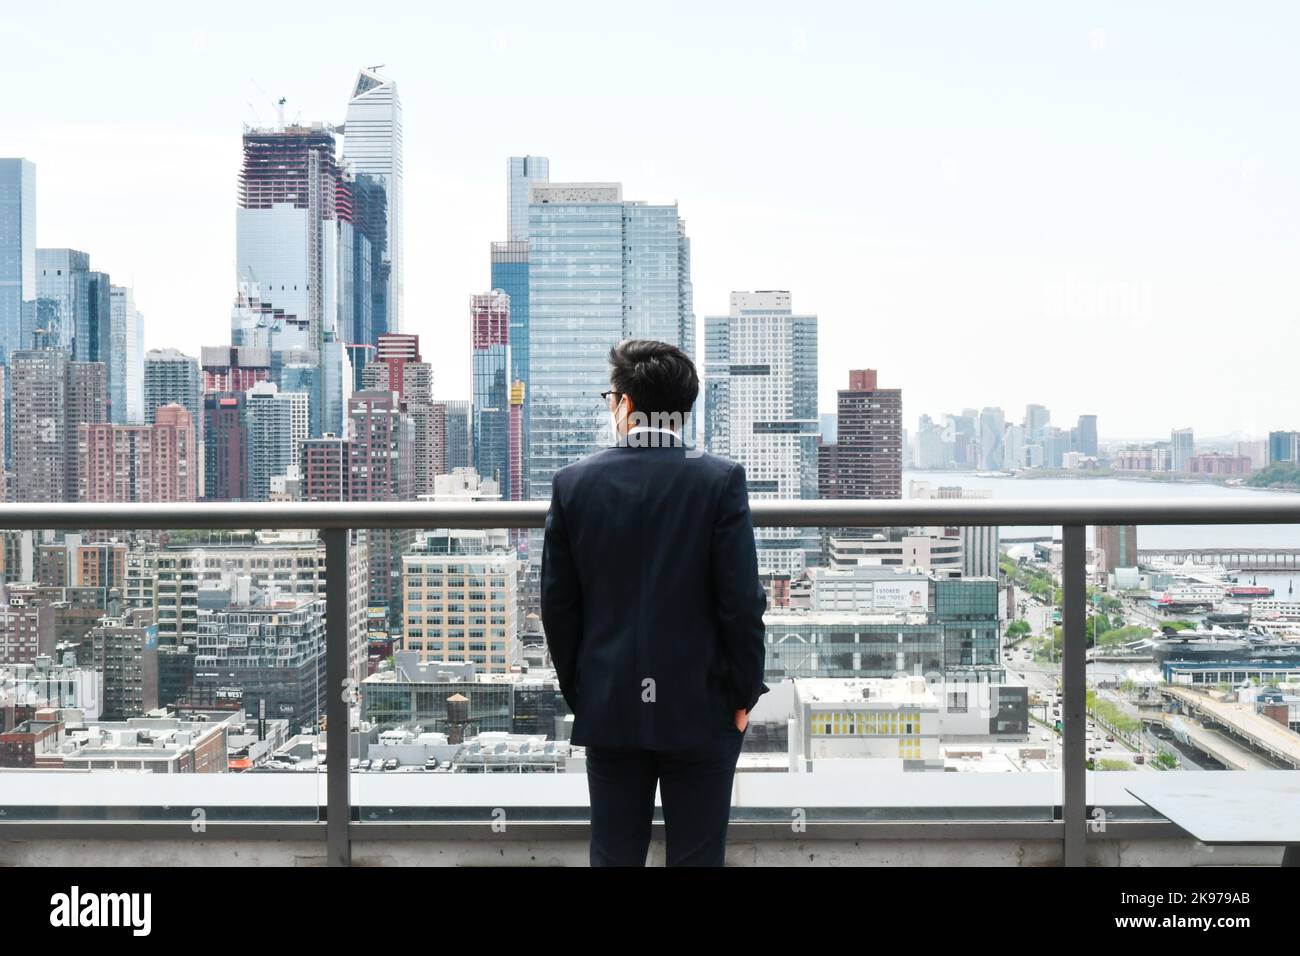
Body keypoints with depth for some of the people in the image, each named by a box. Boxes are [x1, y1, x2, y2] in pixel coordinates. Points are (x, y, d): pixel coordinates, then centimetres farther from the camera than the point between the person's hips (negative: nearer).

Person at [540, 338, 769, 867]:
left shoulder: (573, 482, -2)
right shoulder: (721, 480, -9)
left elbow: (558, 604, 2)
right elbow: (741, 601, -11)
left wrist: (578, 692, 12)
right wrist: (744, 695, 1)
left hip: (608, 707, 2)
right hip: (699, 706, -2)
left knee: (614, 853, 11)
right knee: (696, 854, 7)